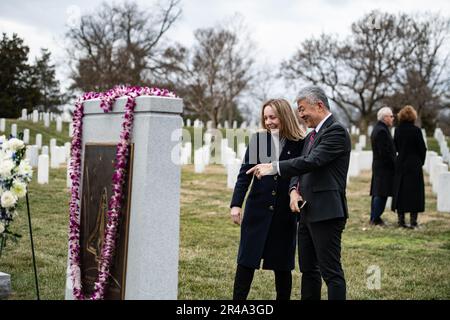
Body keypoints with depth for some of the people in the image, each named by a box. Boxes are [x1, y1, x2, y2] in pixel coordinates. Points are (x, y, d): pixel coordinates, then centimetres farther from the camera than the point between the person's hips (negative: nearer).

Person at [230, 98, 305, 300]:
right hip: (257, 210, 1)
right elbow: (244, 174, 1)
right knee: (246, 261, 3)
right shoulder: (258, 140, 1)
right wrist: (236, 204, -6)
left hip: (285, 213, -1)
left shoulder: (299, 144, -4)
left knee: (282, 265, 10)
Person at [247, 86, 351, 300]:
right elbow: (300, 167, 17)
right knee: (308, 270, 15)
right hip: (307, 212, 10)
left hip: (326, 212, -10)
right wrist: (294, 190, -4)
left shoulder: (336, 131, -11)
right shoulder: (311, 136, 19)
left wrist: (274, 167, -19)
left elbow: (311, 162, -21)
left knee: (331, 272, -6)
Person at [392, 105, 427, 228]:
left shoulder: (398, 130, 0)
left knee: (400, 192, 10)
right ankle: (413, 221, 2)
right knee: (414, 192, 3)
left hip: (400, 164, 4)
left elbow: (396, 147, 7)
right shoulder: (416, 130, -12)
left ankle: (401, 220, 12)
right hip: (414, 165, -4)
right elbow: (422, 149, -7)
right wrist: (421, 161, 8)